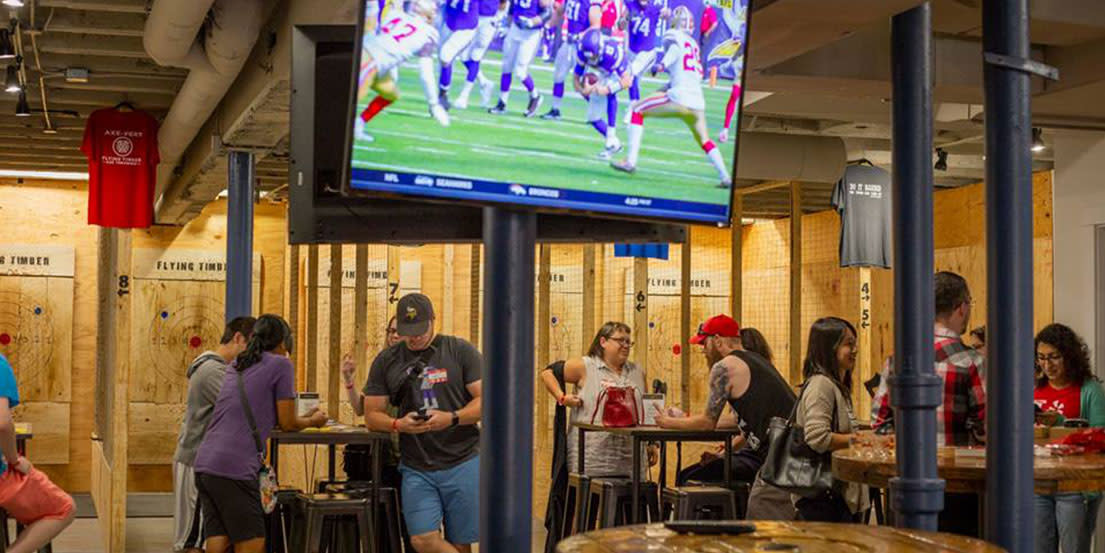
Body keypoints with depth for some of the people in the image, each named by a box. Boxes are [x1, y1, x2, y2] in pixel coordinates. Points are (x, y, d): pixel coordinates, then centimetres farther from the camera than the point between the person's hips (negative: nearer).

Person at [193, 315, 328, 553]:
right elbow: (288, 423, 3)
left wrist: (304, 417, 40)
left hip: (204, 464, 7)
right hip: (233, 469, -7)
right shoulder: (281, 365, 0)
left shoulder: (235, 366, 22)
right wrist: (314, 421, 24)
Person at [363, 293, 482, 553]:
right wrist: (398, 424, -12)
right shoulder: (386, 361, 9)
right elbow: (372, 415, 9)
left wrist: (452, 418, -20)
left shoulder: (461, 351, 1)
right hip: (416, 468, 2)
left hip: (463, 462, -2)